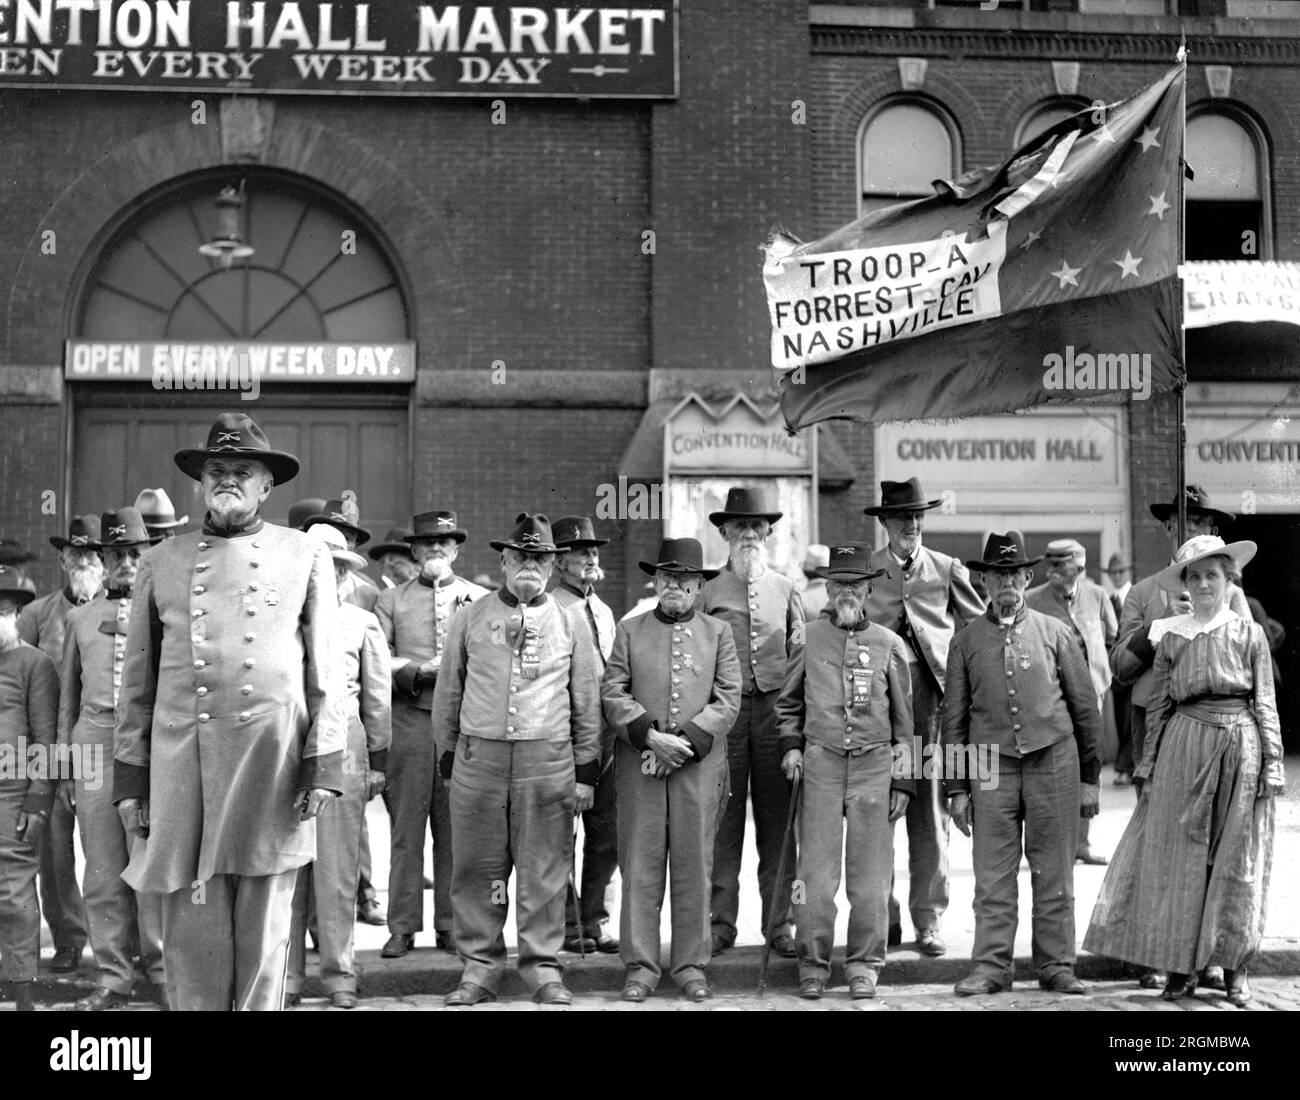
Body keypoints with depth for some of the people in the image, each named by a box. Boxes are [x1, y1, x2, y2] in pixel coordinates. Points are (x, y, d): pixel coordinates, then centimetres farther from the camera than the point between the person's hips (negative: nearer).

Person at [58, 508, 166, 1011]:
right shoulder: (80, 618, 15)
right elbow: (69, 693, 17)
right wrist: (64, 762, 14)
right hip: (94, 742, 3)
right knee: (102, 871, 4)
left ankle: (162, 970, 8)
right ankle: (112, 978, 13)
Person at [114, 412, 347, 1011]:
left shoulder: (305, 556, 8)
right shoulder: (160, 562, 12)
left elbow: (325, 669, 4)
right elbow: (137, 680, 11)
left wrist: (322, 764, -4)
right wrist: (129, 777, 7)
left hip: (273, 761, -1)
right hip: (181, 761, 1)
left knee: (265, 931, 6)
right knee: (191, 929, 4)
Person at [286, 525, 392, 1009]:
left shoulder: (362, 623, 11)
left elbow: (379, 698, 12)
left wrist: (377, 760, 9)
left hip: (342, 747, -1)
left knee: (336, 867, 1)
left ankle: (339, 976, 9)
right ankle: (286, 973, 9)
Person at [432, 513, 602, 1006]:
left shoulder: (570, 623, 8)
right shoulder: (471, 617, 8)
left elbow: (587, 701, 10)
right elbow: (448, 692, 12)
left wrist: (585, 770, 6)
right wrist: (447, 756, 9)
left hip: (548, 761, 0)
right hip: (478, 757, 1)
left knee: (544, 871, 3)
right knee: (477, 868, 4)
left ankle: (543, 968, 13)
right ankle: (480, 966, 16)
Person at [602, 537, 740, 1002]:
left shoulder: (718, 632, 10)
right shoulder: (630, 630, 10)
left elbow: (728, 699, 2)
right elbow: (612, 693, 1)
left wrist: (687, 741, -11)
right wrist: (651, 736, -12)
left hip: (700, 766, 0)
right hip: (639, 766, 0)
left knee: (694, 866, 3)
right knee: (640, 865, 1)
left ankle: (690, 964, 14)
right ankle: (641, 966, 10)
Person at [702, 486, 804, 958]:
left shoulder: (785, 589, 13)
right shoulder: (709, 591, 6)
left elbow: (801, 654, 12)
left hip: (775, 707, 2)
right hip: (724, 708, -2)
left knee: (778, 821, 4)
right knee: (723, 821, 0)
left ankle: (780, 923, 12)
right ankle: (720, 922, 9)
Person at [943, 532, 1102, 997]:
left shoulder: (1055, 632, 8)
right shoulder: (967, 640, 8)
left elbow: (1085, 708, 11)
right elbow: (953, 717, 9)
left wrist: (1090, 777, 8)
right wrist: (956, 787, 5)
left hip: (1053, 760, 0)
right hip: (991, 765, 0)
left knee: (1054, 873, 4)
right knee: (993, 875, 0)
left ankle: (1056, 966, 14)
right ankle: (992, 967, 8)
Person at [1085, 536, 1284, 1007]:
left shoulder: (1249, 633, 6)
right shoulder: (1171, 637, 8)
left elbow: (1265, 703, 5)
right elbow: (1159, 704, 11)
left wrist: (1272, 762, -1)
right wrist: (1149, 764, 9)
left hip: (1240, 744, -1)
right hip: (1185, 744, 1)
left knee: (1237, 860, 4)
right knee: (1180, 857, 2)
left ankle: (1235, 966, 14)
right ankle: (1181, 967, 10)